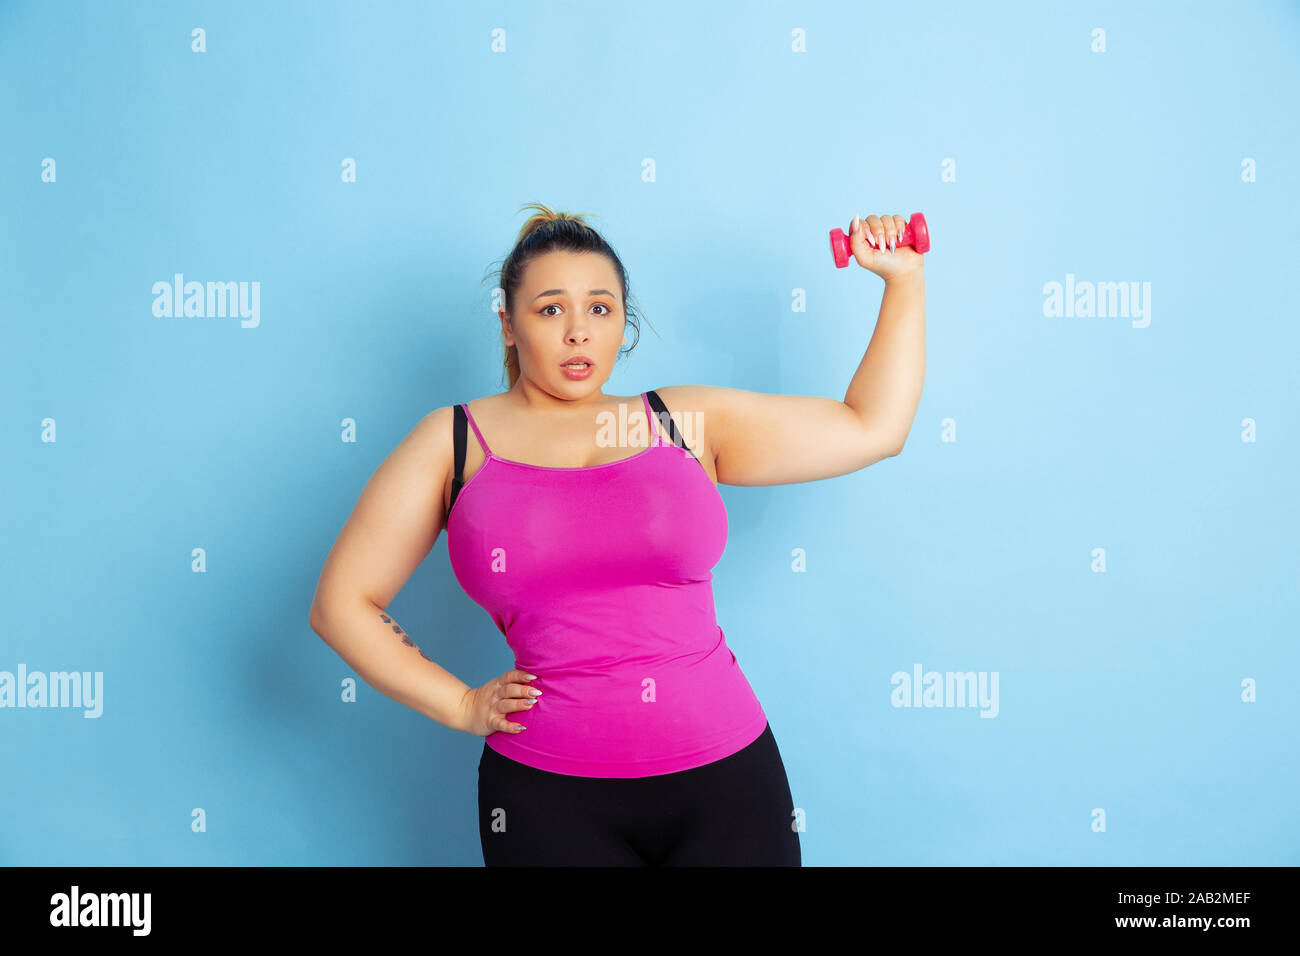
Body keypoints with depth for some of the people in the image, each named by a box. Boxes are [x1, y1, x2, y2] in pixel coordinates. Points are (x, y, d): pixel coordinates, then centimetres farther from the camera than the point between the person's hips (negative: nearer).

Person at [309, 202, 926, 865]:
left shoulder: (686, 421, 6)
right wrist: (462, 706, -1)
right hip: (548, 793, -1)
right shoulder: (454, 441, 3)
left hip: (723, 778, 2)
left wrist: (904, 278, 9)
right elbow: (341, 603, 4)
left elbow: (871, 428, 9)